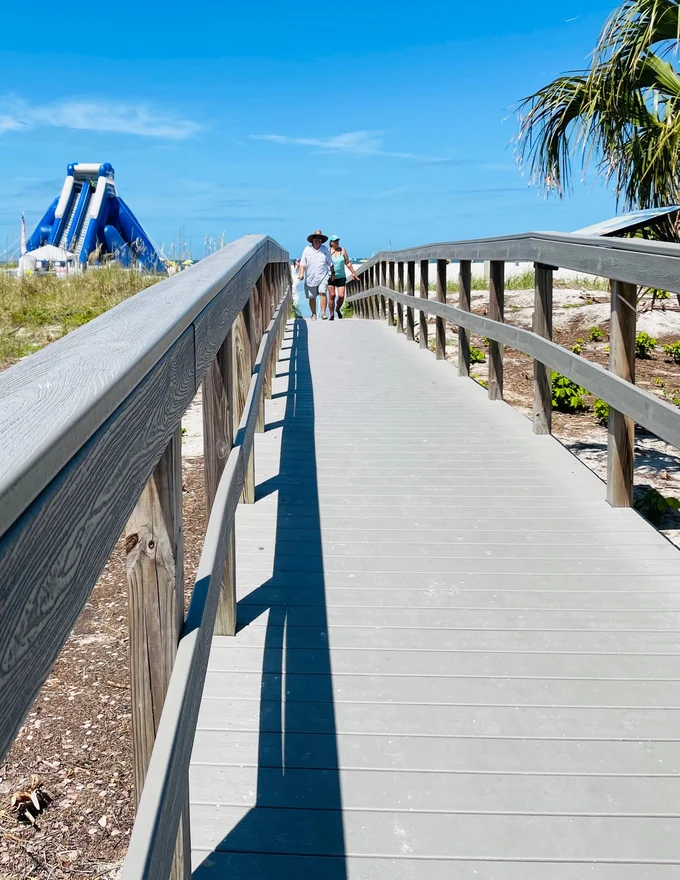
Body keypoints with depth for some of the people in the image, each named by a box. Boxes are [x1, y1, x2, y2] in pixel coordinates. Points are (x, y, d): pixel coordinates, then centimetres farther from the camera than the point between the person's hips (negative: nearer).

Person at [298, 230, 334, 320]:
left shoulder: (325, 249, 8)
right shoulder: (307, 250, 5)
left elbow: (330, 263, 15)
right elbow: (303, 263, 4)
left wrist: (332, 274, 17)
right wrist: (301, 273, -9)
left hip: (323, 276, -1)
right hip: (310, 277, 1)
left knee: (323, 293, -19)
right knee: (312, 297, 4)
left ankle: (323, 313, -17)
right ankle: (314, 314, 18)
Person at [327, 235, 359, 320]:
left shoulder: (342, 250, 4)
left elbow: (348, 262, 10)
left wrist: (353, 273, 12)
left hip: (341, 277, 2)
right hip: (331, 277, -2)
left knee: (341, 296, -7)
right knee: (332, 296, -4)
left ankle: (338, 309, 23)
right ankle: (332, 315, 8)